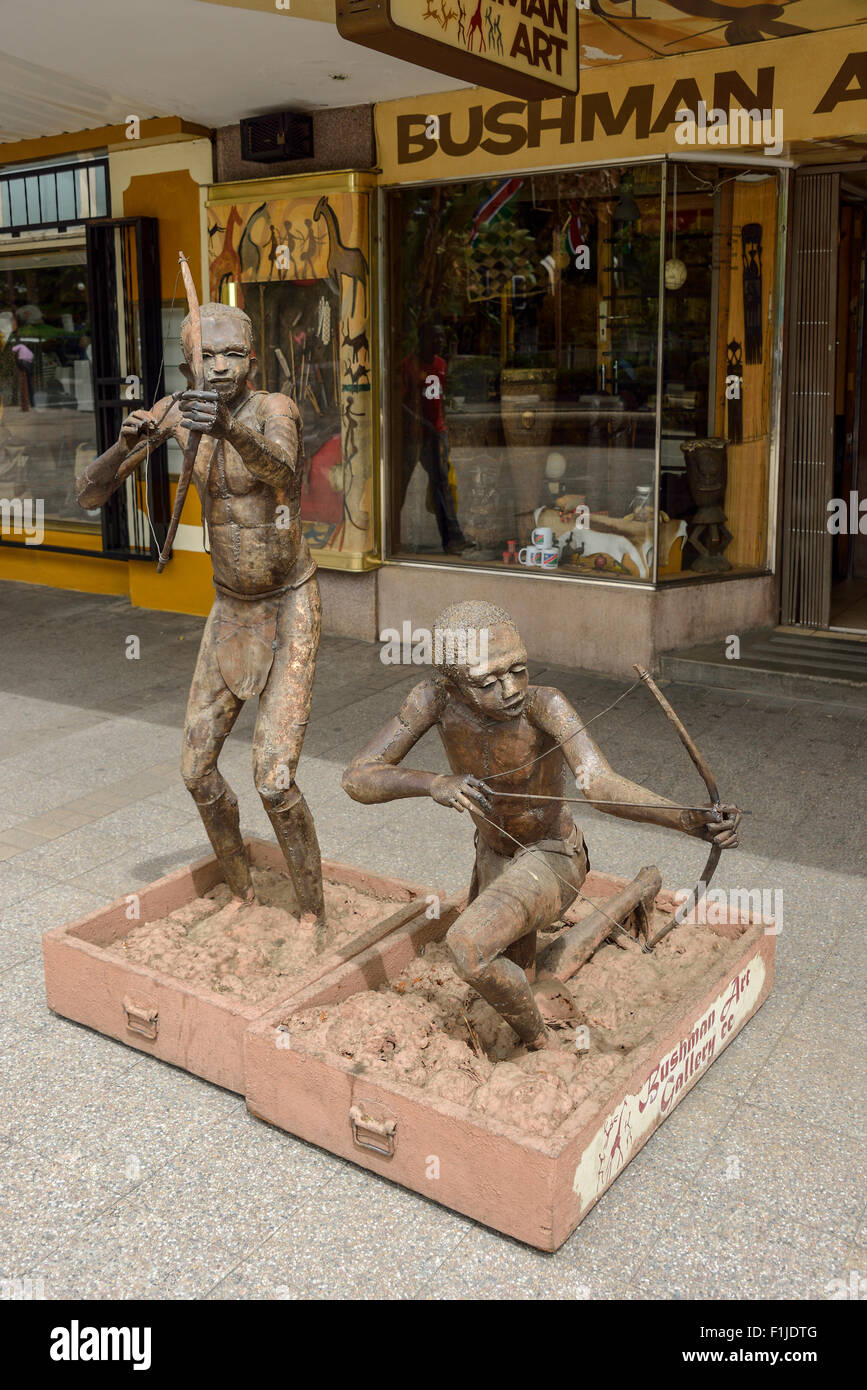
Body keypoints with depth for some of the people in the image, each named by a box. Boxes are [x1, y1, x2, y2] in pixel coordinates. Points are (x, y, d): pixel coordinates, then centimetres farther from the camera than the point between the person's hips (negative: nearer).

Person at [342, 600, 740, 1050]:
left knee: (469, 947, -29)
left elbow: (602, 785, -44)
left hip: (551, 862, -5)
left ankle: (539, 1044, -2)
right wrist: (434, 784, -44)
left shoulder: (544, 703, -33)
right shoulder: (435, 697, -24)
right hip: (493, 857, 5)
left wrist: (693, 822, -61)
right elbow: (358, 779, -26)